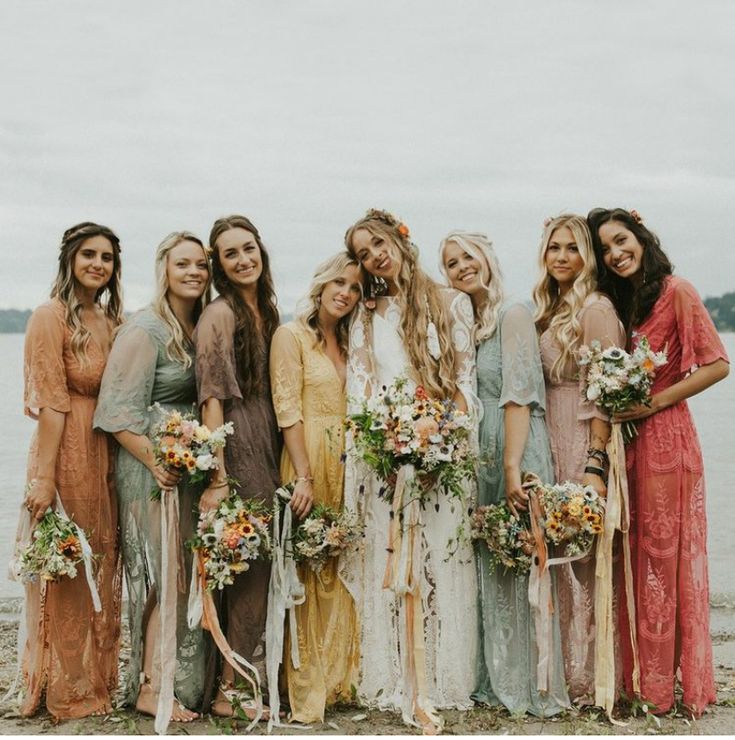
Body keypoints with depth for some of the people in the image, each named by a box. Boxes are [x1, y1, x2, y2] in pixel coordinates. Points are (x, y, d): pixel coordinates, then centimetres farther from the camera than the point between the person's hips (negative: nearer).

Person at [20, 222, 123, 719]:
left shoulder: (110, 320, 12)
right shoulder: (51, 317, -10)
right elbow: (51, 403, -16)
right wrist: (43, 477, -19)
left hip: (106, 454, 7)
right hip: (67, 453, -7)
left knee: (101, 569, 14)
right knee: (66, 571, 3)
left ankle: (97, 680, 28)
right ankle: (65, 690, 17)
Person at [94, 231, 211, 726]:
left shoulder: (200, 328, 11)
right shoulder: (144, 330, -12)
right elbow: (120, 413, -16)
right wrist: (156, 463, -24)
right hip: (151, 466, -8)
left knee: (186, 571, 11)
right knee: (164, 573, -5)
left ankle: (182, 680, 22)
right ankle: (152, 687, 4)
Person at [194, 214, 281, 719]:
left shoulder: (266, 311, 14)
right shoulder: (220, 313, -11)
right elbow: (212, 397, -16)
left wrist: (290, 468, 13)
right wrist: (218, 475, -21)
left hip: (267, 449, 8)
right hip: (235, 448, -8)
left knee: (260, 561, 11)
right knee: (248, 566, -4)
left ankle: (248, 677, 23)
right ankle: (228, 689, 8)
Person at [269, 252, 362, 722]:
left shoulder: (346, 343, 16)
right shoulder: (292, 335, -5)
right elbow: (287, 410, -13)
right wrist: (304, 477, -19)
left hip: (345, 467, 6)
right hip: (307, 462, -6)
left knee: (339, 574, 9)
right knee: (308, 577, -2)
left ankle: (335, 677, 19)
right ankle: (304, 690, 6)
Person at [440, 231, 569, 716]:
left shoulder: (513, 314, -8)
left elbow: (518, 395, -15)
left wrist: (513, 466, -20)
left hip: (516, 452, -8)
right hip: (479, 457, 8)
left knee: (520, 566, -3)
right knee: (488, 570, 11)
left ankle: (533, 687, 7)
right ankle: (497, 680, 21)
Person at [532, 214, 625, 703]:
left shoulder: (595, 308, -9)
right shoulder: (549, 311, 16)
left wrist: (595, 465, -20)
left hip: (585, 446, -8)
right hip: (551, 445, 8)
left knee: (583, 559, -3)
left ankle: (590, 679, 7)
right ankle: (567, 673, 20)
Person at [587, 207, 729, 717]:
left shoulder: (675, 292, -7)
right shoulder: (618, 302, 14)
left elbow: (718, 365, -11)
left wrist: (655, 401, -14)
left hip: (665, 436, -6)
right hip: (625, 439, 6)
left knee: (663, 554, -3)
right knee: (633, 556, 7)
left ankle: (667, 683, 8)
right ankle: (638, 676, 16)